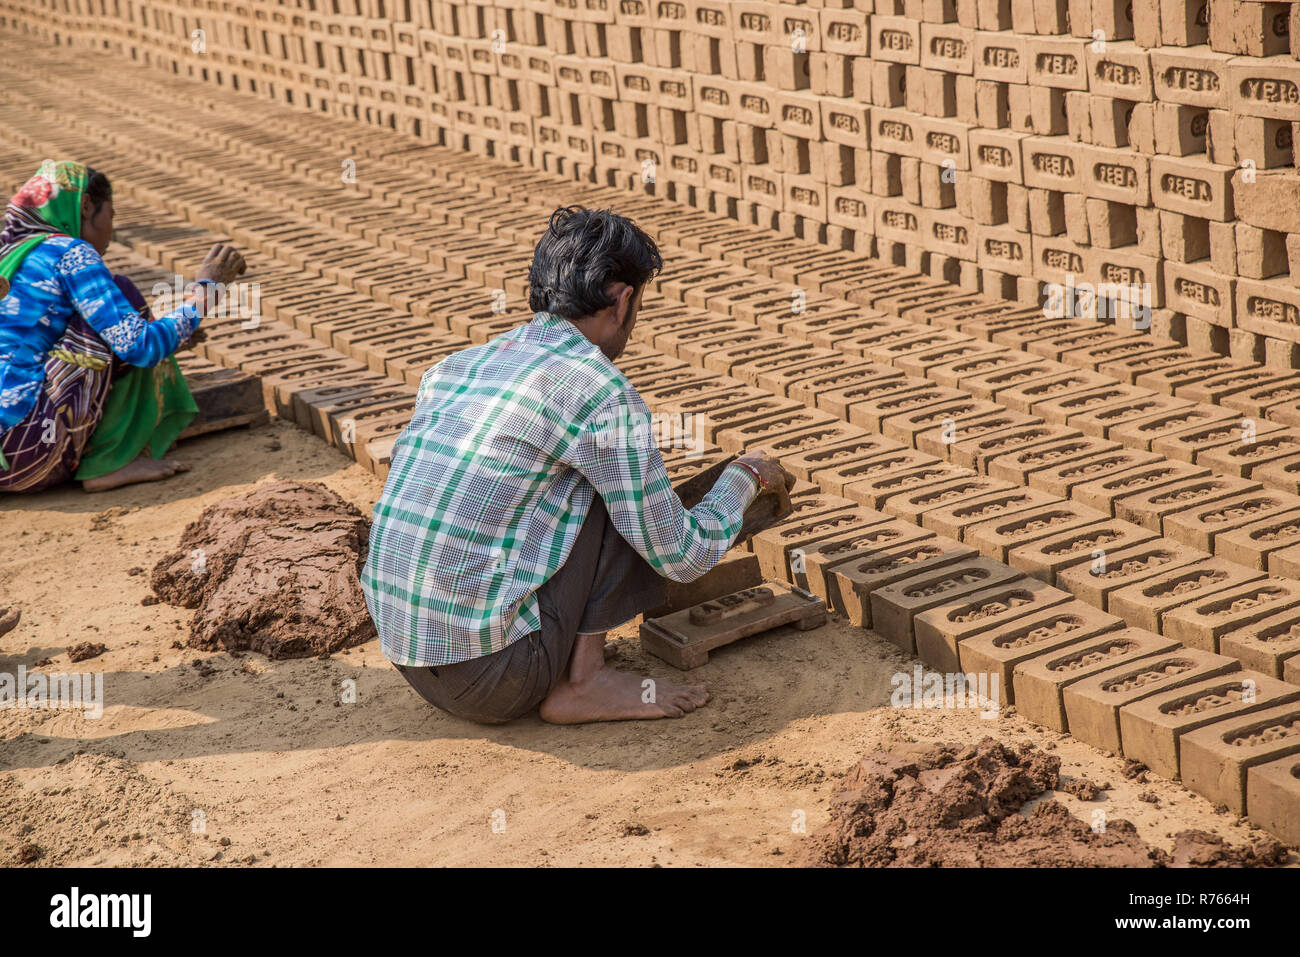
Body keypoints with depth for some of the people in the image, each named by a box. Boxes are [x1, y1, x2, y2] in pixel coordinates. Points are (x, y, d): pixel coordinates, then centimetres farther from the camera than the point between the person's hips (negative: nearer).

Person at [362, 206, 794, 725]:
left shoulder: (452, 367, 12)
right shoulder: (604, 394, -10)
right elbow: (682, 556, -3)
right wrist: (746, 475, 18)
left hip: (408, 658, 8)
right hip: (492, 674, -8)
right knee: (613, 484, 5)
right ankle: (581, 682, 3)